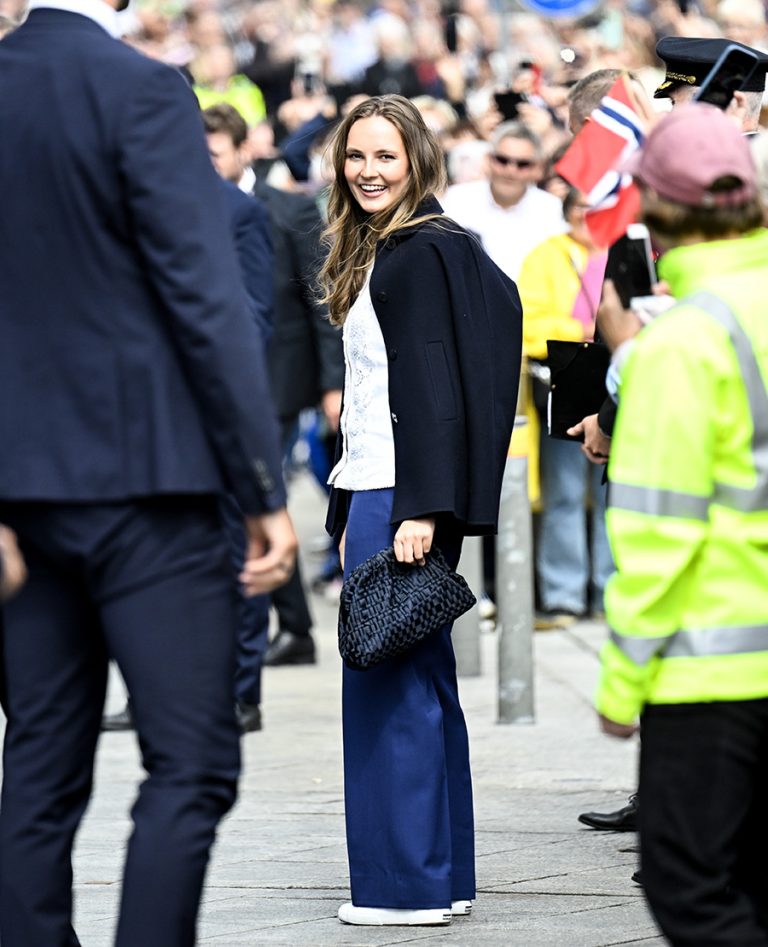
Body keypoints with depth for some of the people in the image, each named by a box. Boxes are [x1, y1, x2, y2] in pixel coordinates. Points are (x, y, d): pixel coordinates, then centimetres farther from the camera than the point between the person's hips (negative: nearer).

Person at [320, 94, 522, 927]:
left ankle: (407, 882, -3)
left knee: (390, 681, -7)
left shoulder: (425, 255, -12)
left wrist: (421, 508, -23)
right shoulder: (374, 256, 17)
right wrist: (349, 511, 19)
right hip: (373, 492, 10)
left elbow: (435, 387, -18)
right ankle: (443, 877, 15)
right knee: (420, 681, 11)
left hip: (402, 499, -10)